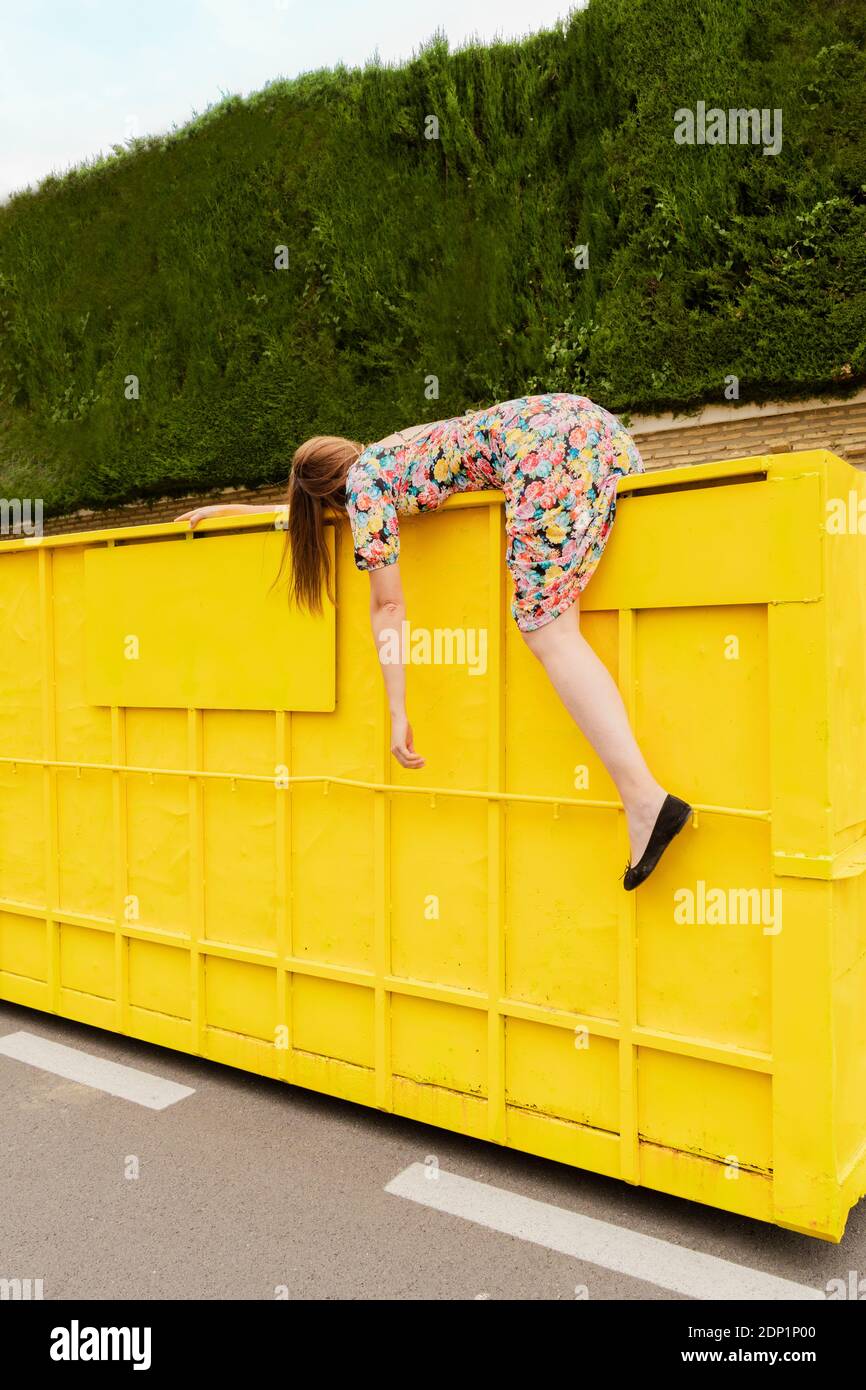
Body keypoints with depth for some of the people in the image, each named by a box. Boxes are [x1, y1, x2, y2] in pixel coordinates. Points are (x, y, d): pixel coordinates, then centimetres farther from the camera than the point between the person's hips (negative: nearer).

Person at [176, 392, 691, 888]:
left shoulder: (363, 480, 7)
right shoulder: (385, 459, 31)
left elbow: (388, 605, 4)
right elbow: (310, 506, 48)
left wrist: (398, 714, 7)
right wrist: (232, 509, 54)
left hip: (548, 444, -10)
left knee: (548, 631, -15)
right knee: (552, 625, 15)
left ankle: (645, 798, -25)